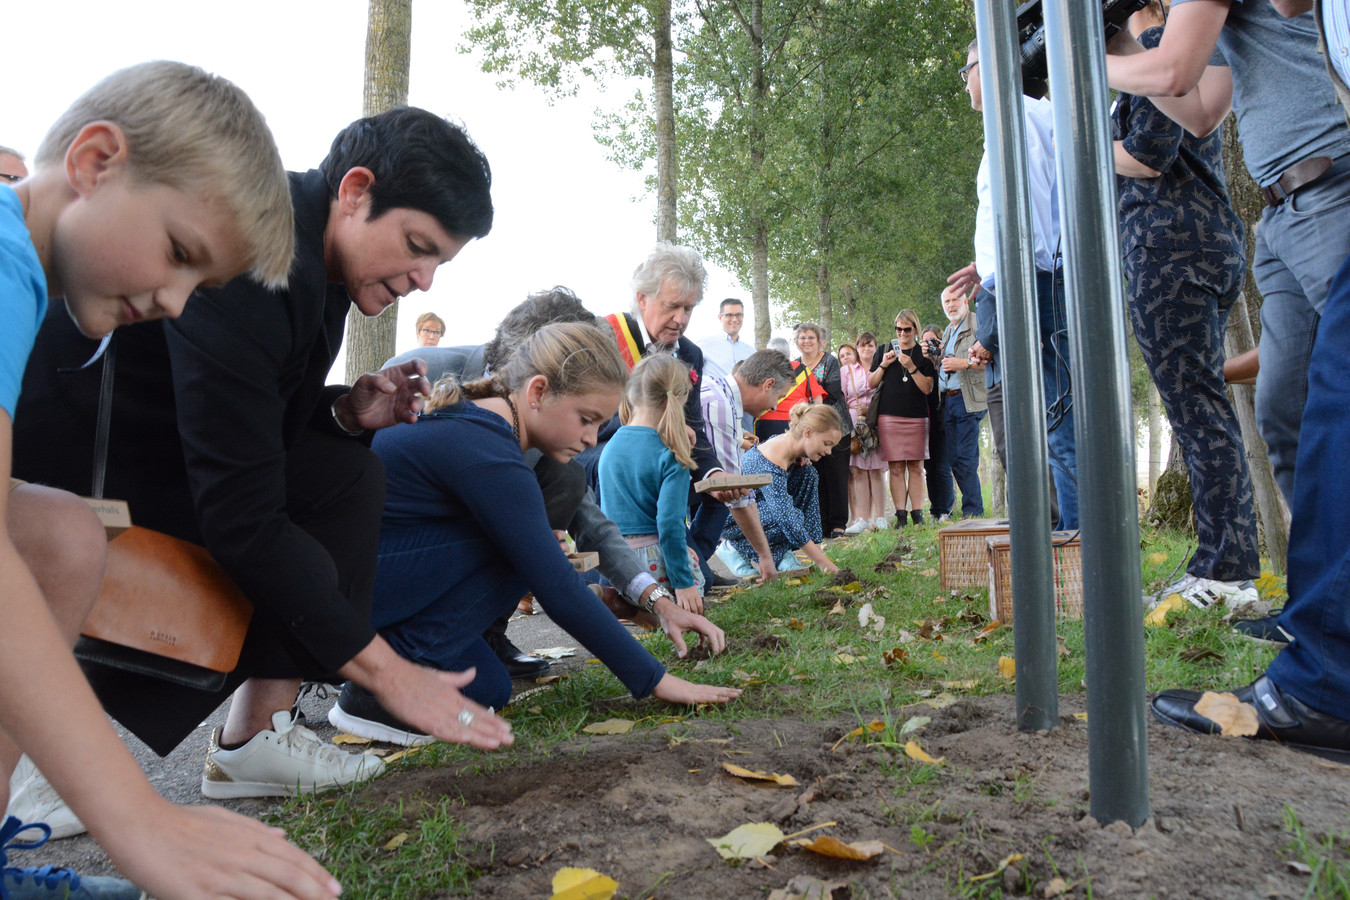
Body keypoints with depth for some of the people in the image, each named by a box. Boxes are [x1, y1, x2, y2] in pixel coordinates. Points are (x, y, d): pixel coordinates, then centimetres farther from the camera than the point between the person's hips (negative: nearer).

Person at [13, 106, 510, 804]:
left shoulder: (317, 252, -1)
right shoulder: (246, 262, -30)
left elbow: (258, 411, 12)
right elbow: (242, 516, -32)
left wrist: (348, 411, -10)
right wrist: (389, 672, -29)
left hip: (149, 442, 9)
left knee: (345, 475, -4)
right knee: (295, 567, -19)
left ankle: (258, 732, -4)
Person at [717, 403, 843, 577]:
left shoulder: (788, 440, -5)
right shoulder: (770, 465, -33)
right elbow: (788, 520, -37)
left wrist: (801, 459, -4)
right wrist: (824, 563, -35)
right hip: (731, 515, -10)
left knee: (807, 474, -3)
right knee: (793, 518, -30)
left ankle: (784, 555, -2)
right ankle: (732, 548, -6)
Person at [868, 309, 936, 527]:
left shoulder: (923, 354, 7)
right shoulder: (886, 351, 12)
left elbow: (927, 388, -2)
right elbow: (871, 383, 11)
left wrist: (911, 367, -14)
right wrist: (883, 365, -4)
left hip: (916, 417, 0)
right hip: (889, 416, 1)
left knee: (916, 467, 1)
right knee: (896, 467, -2)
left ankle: (917, 514, 6)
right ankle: (901, 515, 0)